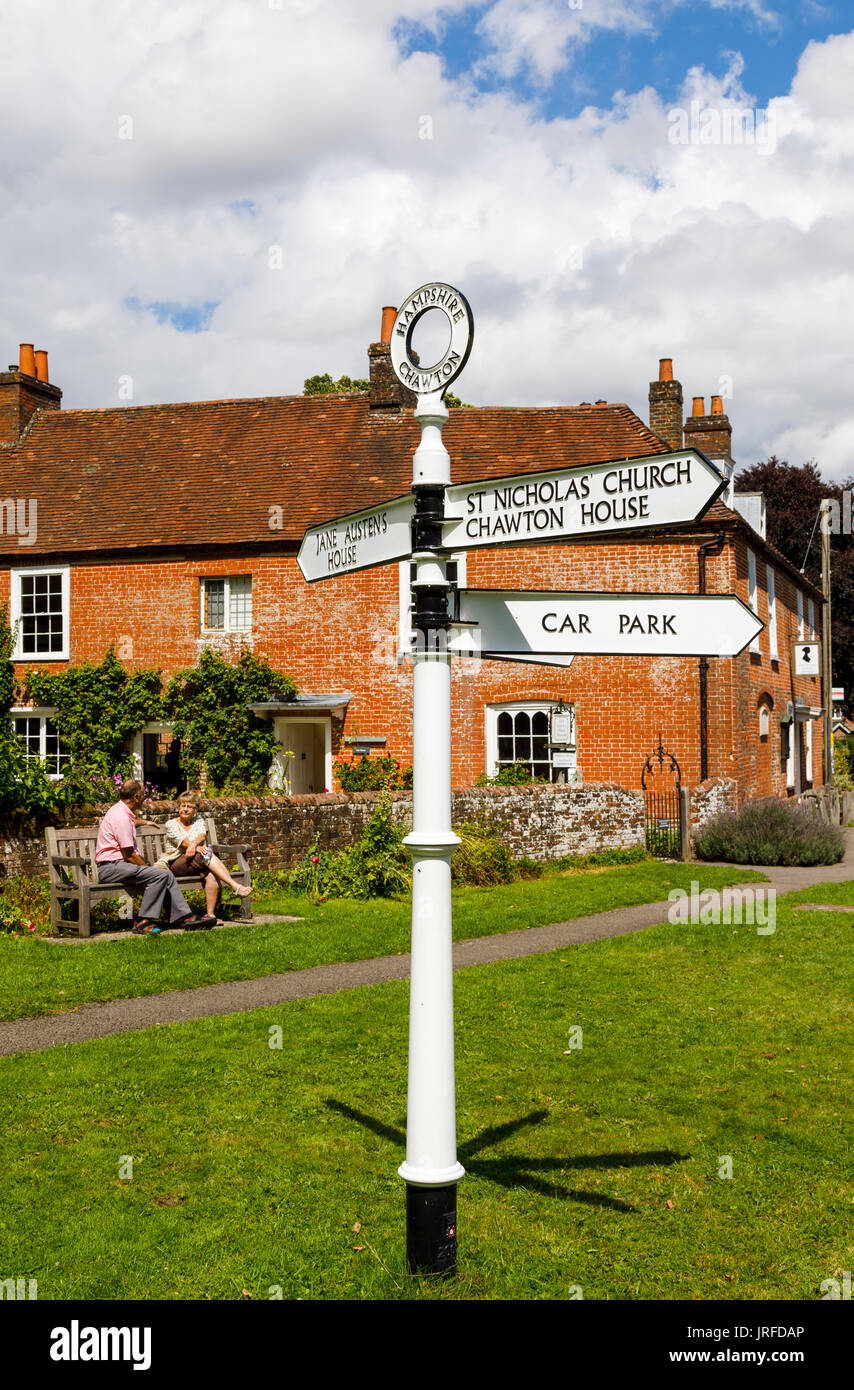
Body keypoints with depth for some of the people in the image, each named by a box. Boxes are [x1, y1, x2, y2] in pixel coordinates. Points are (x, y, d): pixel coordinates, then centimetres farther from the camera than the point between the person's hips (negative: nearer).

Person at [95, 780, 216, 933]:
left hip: (119, 864, 11)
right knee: (160, 874, -24)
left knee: (166, 874, 2)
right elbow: (129, 855, -17)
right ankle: (144, 922, -20)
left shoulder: (121, 811, 16)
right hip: (110, 868, -11)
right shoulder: (122, 818, -18)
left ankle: (182, 916, 1)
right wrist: (149, 867, -5)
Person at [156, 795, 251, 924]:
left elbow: (202, 835, -5)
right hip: (176, 864, -4)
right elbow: (184, 841, -12)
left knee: (211, 875, -32)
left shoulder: (198, 821, 18)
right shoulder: (171, 825, 7)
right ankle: (235, 886, -41)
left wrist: (194, 844, -28)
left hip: (199, 863, 4)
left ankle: (211, 914, -38)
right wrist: (198, 848, -31)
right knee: (207, 854, -32)